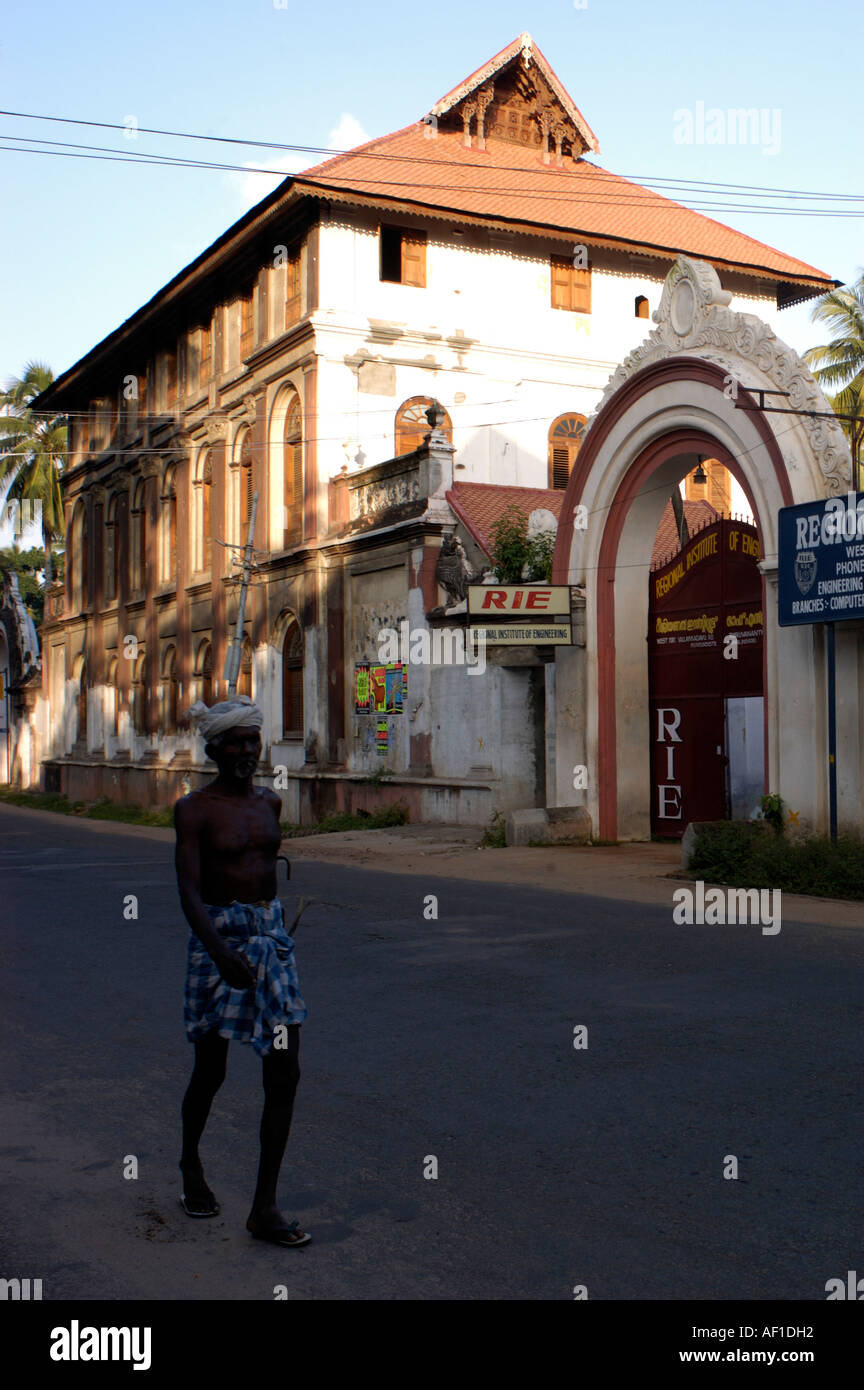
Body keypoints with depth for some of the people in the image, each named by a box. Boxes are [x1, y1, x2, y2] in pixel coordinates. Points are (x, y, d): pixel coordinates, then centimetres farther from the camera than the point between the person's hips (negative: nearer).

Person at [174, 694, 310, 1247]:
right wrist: (220, 952, -29)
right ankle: (191, 1165, 38)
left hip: (272, 935, 5)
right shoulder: (194, 809, -8)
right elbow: (189, 890, -17)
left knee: (285, 1072, -3)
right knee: (211, 1071, 8)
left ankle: (265, 1207, 5)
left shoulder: (270, 802, 8)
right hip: (218, 937, -5)